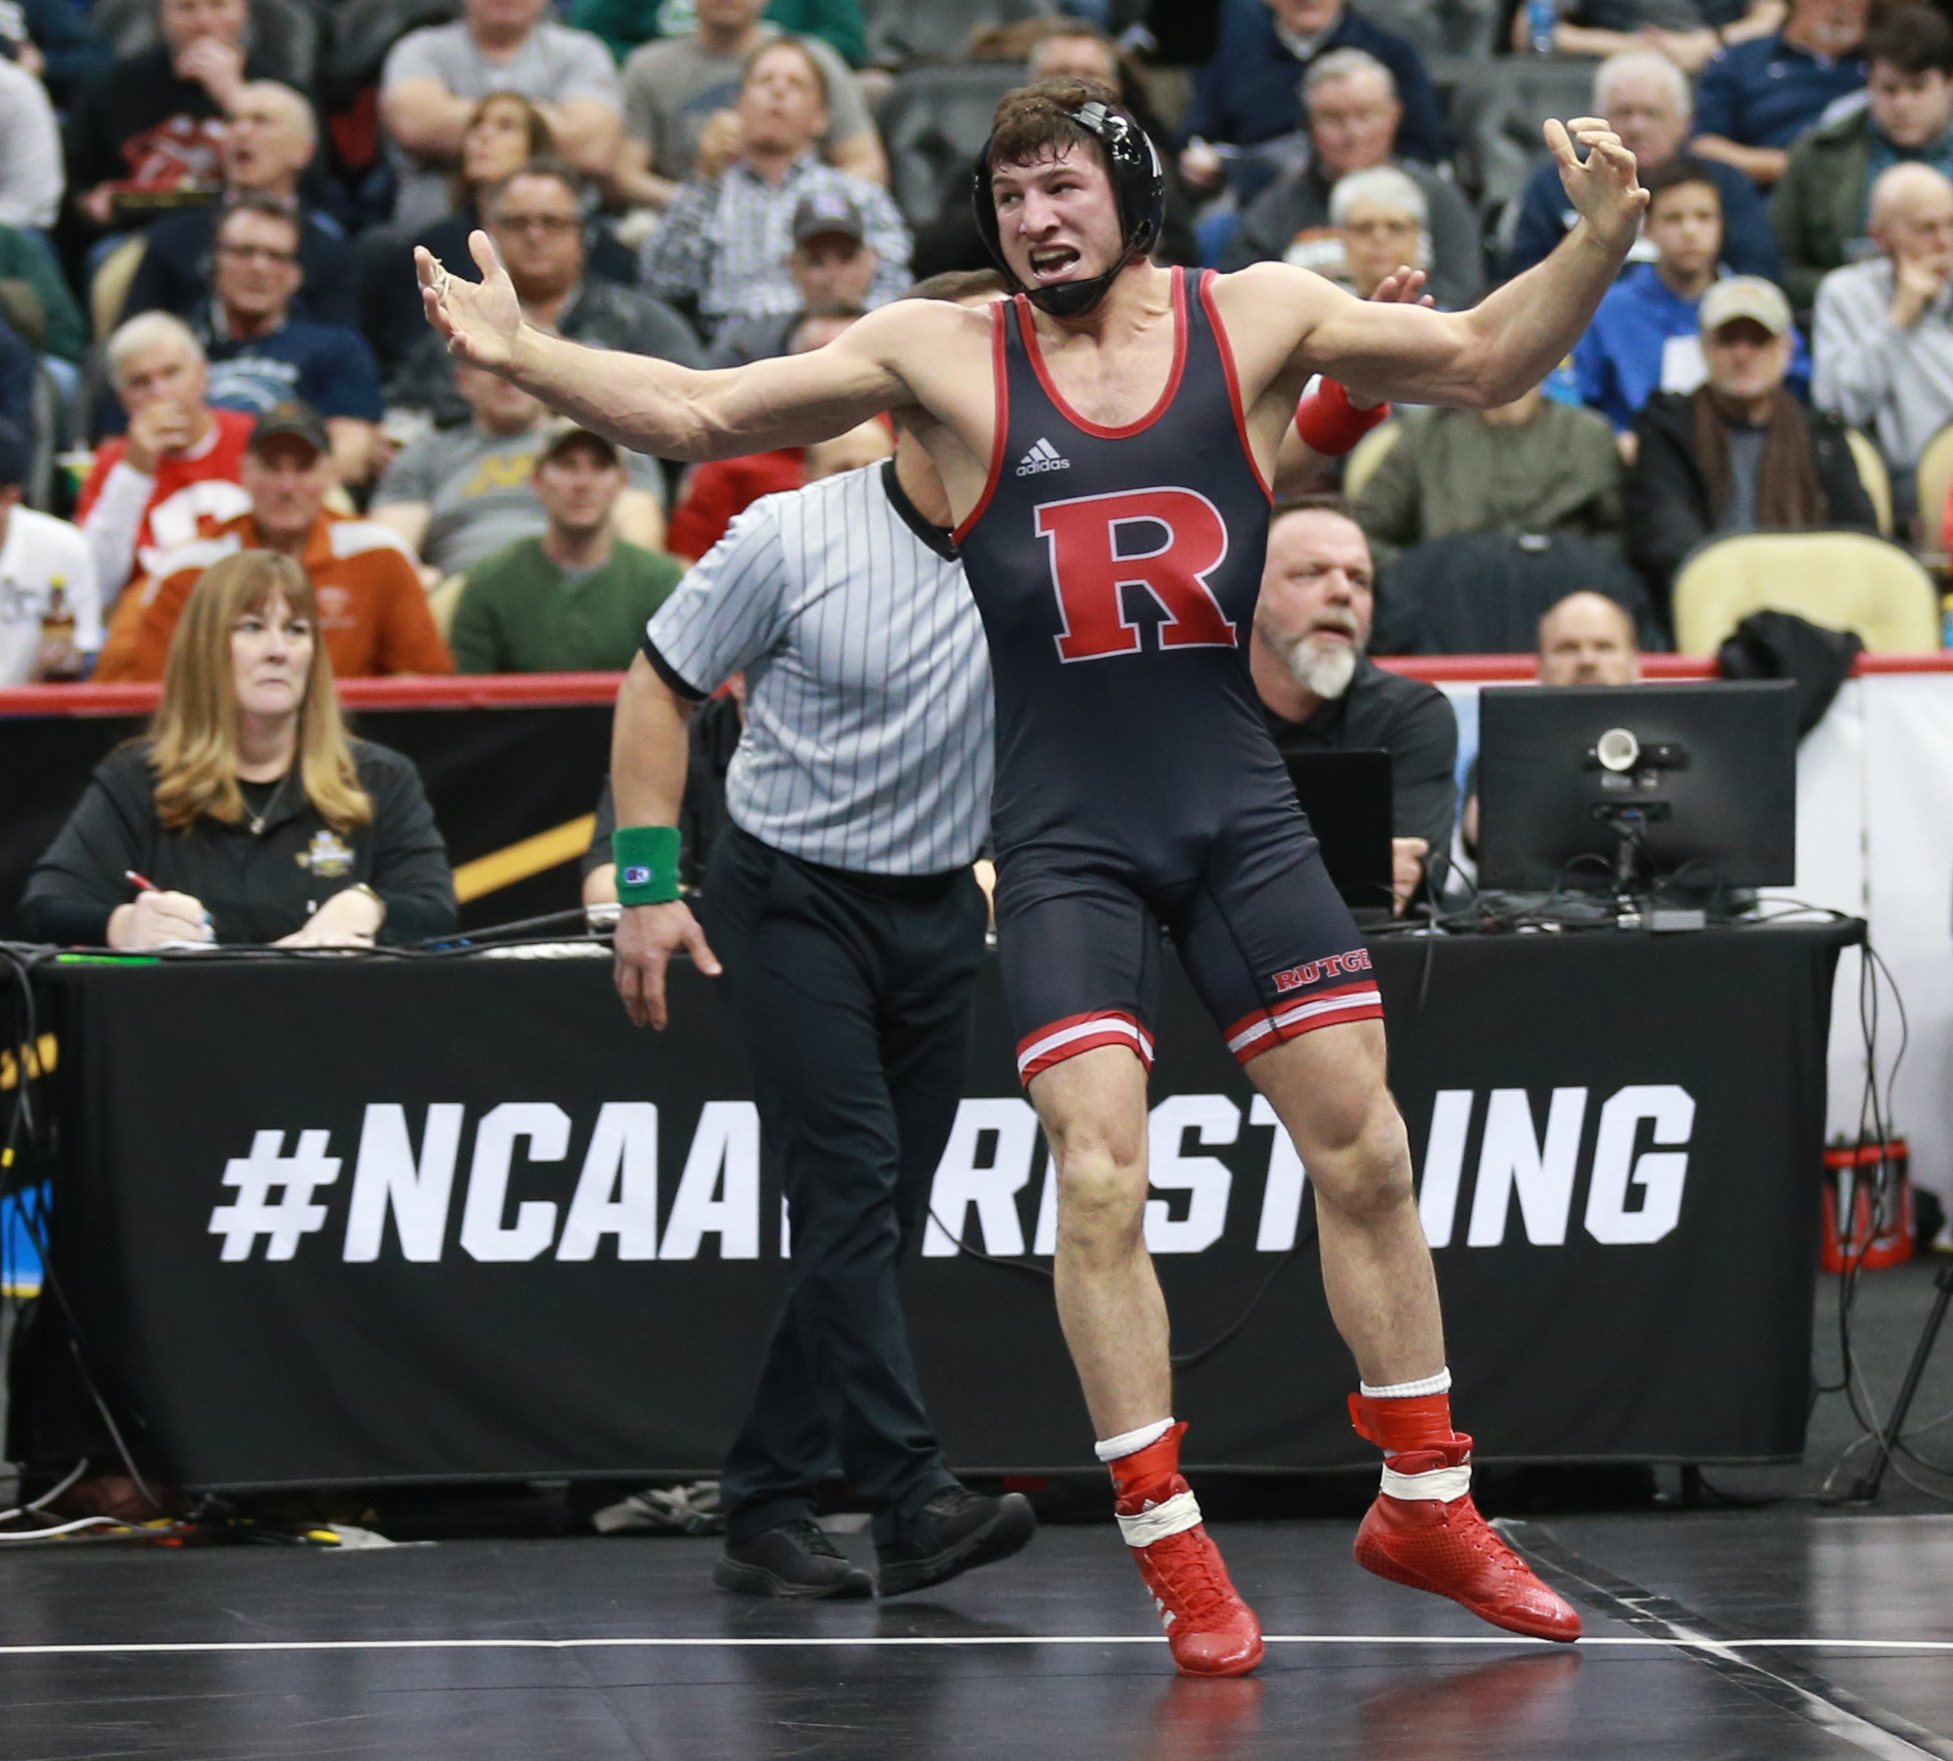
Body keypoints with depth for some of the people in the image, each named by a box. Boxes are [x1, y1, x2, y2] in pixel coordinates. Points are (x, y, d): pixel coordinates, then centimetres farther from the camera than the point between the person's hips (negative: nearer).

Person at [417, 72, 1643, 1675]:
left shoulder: (1255, 322, 1)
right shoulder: (944, 356, -1)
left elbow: (1486, 360, 0)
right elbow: (696, 414, -1)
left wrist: (1598, 245, -16)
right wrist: (523, 356, -12)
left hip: (1243, 812, 2)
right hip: (1065, 840, -1)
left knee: (1365, 1153, 3)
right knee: (1099, 1180, -12)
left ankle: (1428, 1507, 19)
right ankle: (1176, 1562, -3)